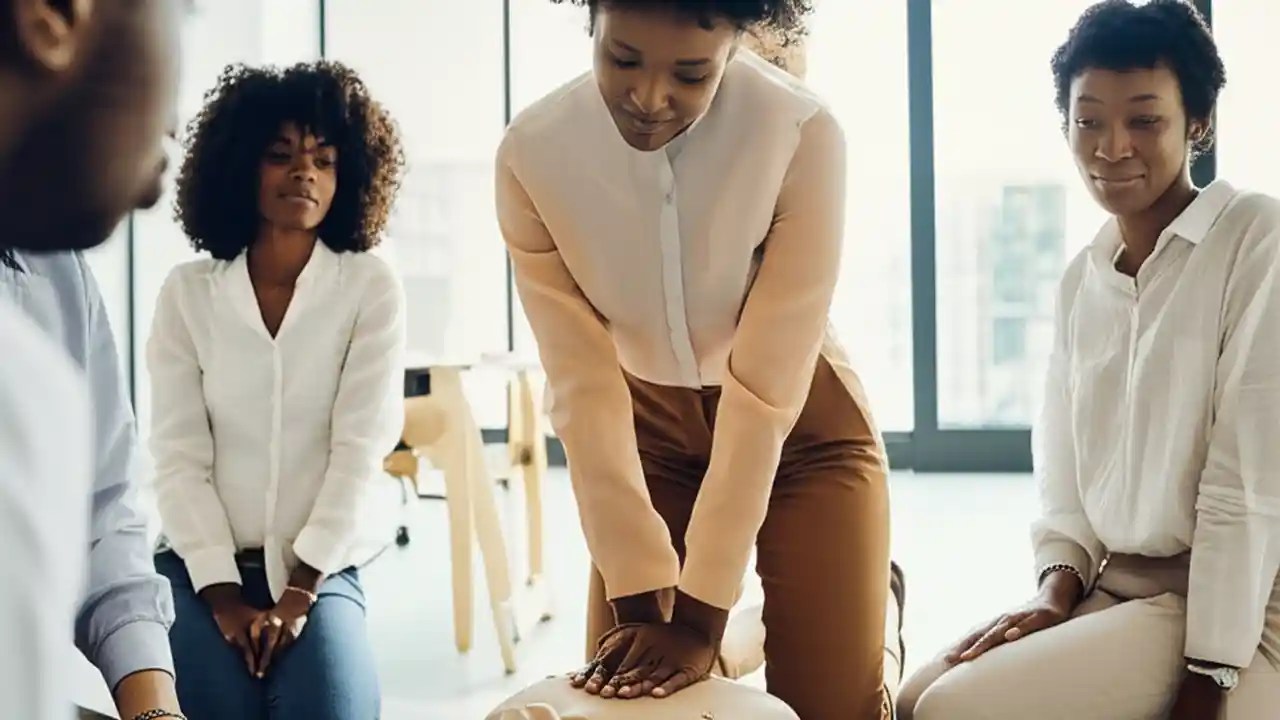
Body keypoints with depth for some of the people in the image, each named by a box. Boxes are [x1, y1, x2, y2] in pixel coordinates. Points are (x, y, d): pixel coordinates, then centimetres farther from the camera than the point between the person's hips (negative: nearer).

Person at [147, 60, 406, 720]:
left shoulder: (371, 288, -2)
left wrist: (301, 590, -14)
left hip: (322, 569, -1)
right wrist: (222, 594, -12)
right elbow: (177, 456, -2)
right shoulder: (187, 291, 2)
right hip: (205, 567, 1)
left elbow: (360, 448, -8)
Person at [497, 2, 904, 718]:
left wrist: (701, 609, -26)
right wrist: (636, 593, -20)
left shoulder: (803, 135, -31)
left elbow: (764, 389, -28)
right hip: (649, 425, 2)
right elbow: (584, 385, -19)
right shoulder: (532, 154, -23)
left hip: (802, 425, -2)